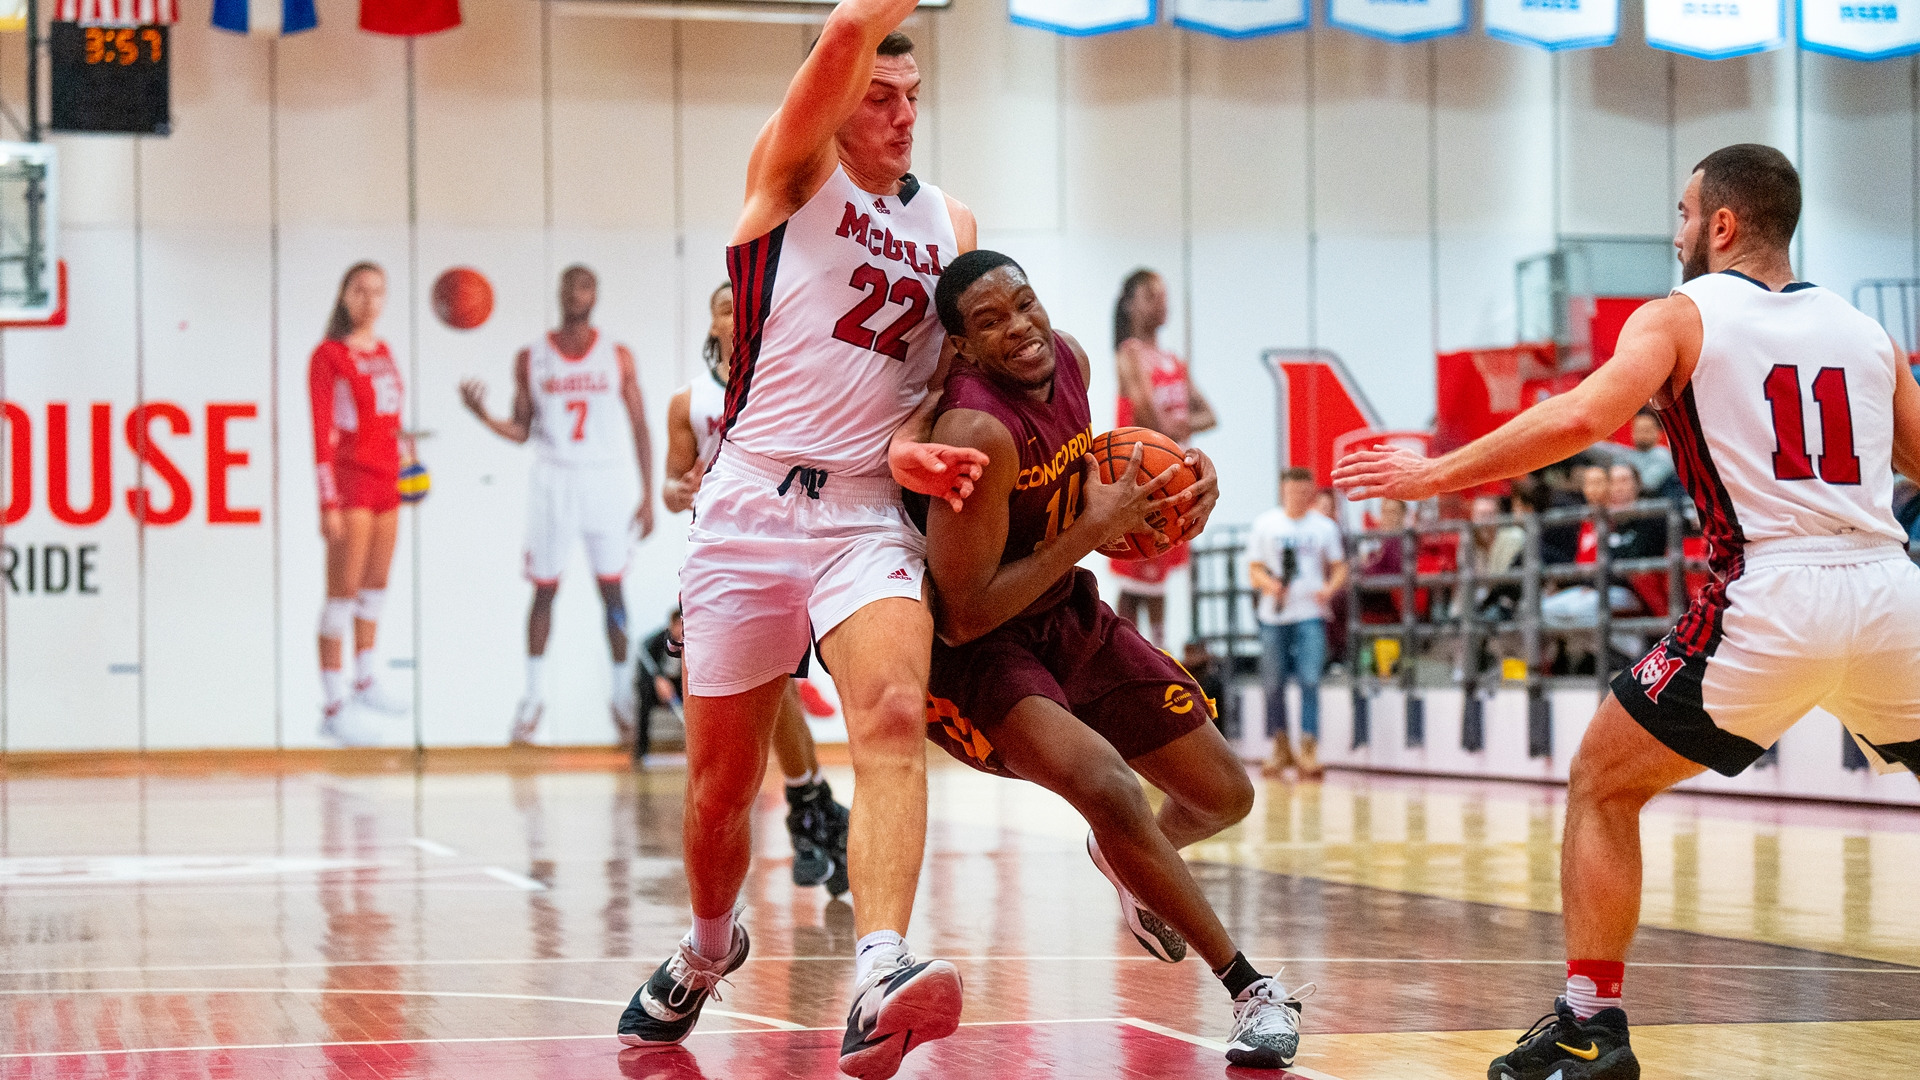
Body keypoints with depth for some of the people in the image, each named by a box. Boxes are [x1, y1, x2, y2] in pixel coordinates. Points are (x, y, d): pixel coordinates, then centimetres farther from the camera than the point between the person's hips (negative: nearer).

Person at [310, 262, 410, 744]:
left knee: (375, 589, 17)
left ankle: (364, 682, 34)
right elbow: (322, 434, -14)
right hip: (349, 481, -8)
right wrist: (328, 504, -18)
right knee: (343, 593, -7)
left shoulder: (382, 352, 12)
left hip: (385, 482, 8)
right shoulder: (329, 356, -10)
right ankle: (332, 712, -5)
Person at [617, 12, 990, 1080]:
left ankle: (880, 979, -41)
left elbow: (938, 377, 14)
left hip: (869, 513, 2)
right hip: (749, 511, -2)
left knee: (894, 718, -26)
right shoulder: (794, 175, 0)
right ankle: (707, 950, 39)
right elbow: (852, 28, -16)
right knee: (721, 781, 9)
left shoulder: (952, 225, 13)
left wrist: (910, 445, -6)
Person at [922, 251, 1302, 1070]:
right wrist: (1093, 530, -28)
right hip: (973, 653, -8)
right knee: (1108, 786, -33)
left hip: (1069, 617, 8)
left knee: (1225, 795, 14)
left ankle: (1130, 859, 51)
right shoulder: (978, 432, -31)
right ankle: (1251, 990, -17)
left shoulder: (1069, 362, -7)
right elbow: (964, 616, -29)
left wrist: (1156, 492, -6)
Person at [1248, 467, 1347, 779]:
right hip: (1273, 614, 1)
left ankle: (1308, 750, -14)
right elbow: (1254, 570, 7)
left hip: (1310, 615, -1)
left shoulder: (1324, 527, 7)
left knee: (1310, 680, -13)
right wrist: (1269, 584, -15)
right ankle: (1281, 749, 18)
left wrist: (1330, 588, -10)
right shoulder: (1265, 524, 8)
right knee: (1273, 684, 4)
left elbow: (1339, 568, 11)